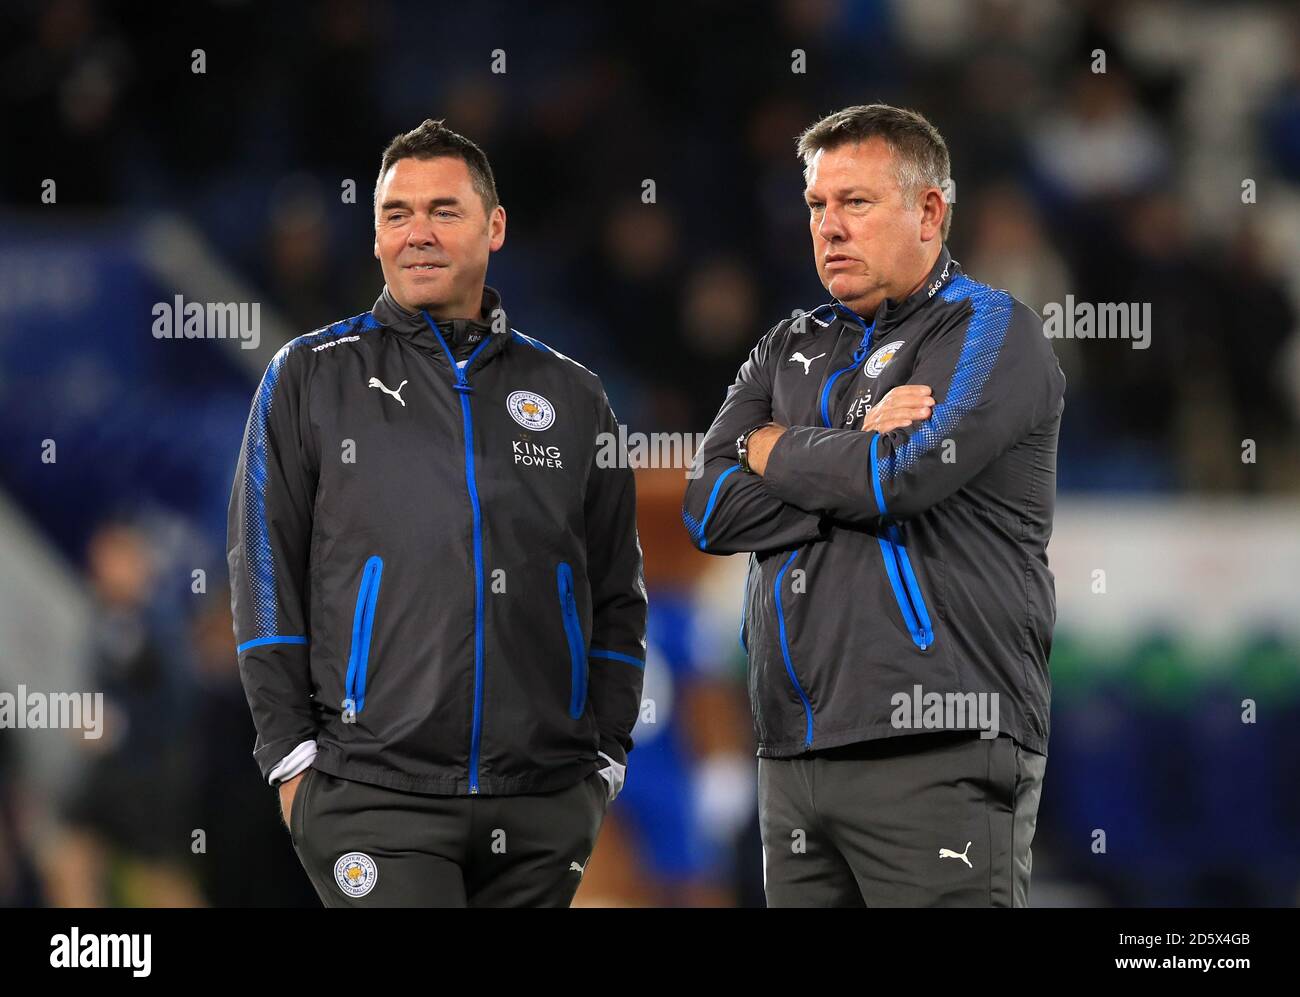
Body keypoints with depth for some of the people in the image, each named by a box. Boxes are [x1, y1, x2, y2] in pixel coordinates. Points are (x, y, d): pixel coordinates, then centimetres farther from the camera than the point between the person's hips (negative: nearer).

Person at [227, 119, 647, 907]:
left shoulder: (571, 397, 13)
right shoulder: (312, 379, 6)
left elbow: (618, 597, 16)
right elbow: (266, 579, 3)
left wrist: (605, 761, 8)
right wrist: (292, 756, -4)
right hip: (372, 801, -3)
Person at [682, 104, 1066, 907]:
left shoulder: (991, 331, 0)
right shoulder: (790, 352, 20)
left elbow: (904, 475, -17)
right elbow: (712, 511, 6)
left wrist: (779, 449, 2)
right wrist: (857, 454, -6)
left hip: (939, 751, -6)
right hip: (795, 751, 6)